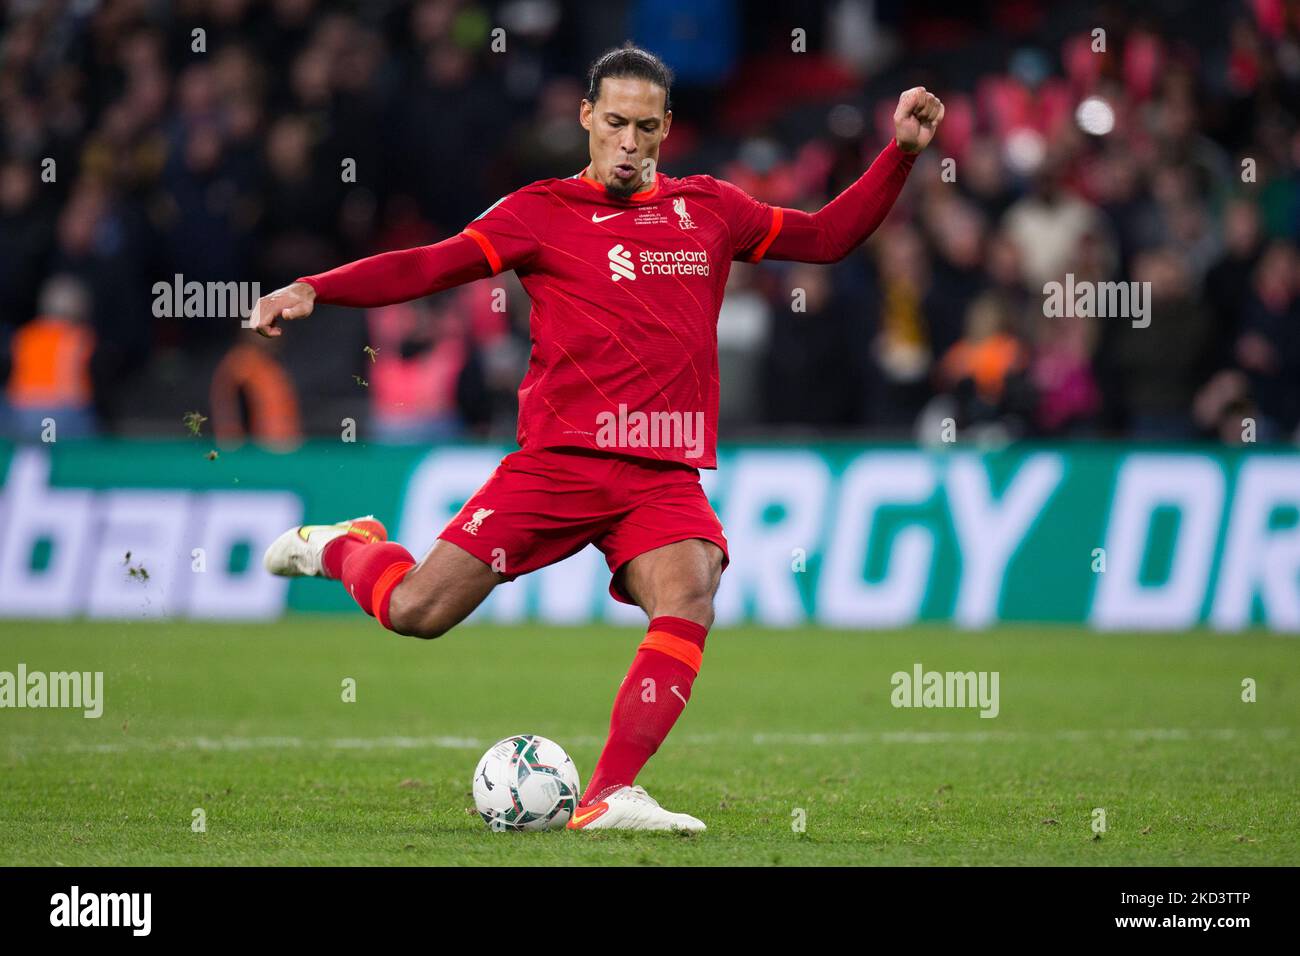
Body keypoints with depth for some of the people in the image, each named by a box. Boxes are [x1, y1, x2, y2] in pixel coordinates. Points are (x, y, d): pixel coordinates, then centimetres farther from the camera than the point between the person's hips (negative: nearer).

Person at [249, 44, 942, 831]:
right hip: (561, 461, -2)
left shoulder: (710, 208, 16)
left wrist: (901, 153, 15)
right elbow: (430, 266, -4)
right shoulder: (543, 212, 4)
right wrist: (313, 291, -17)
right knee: (416, 612, -8)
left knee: (690, 597, -28)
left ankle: (609, 796, -26)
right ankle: (344, 547, 28)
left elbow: (827, 235, 25)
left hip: (666, 477, 3)